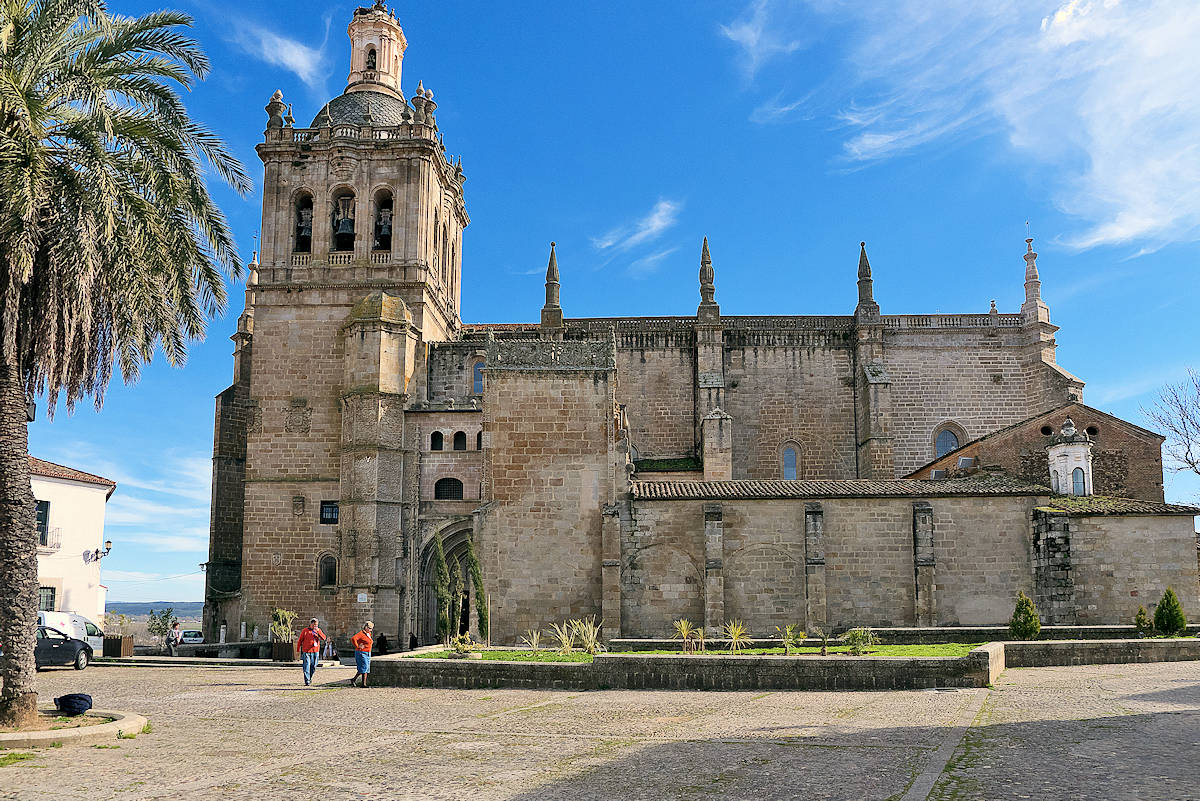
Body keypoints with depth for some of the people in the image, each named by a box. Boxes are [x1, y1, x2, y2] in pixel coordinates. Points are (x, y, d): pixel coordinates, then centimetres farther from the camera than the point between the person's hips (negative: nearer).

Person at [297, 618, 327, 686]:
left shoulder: (318, 630, 8)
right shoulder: (305, 630, 0)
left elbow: (324, 638, -4)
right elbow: (300, 640, 5)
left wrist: (318, 631, -16)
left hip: (315, 651, 3)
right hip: (306, 651, -3)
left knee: (313, 666, 9)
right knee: (306, 666, -10)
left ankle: (309, 678, 31)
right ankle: (307, 681, -11)